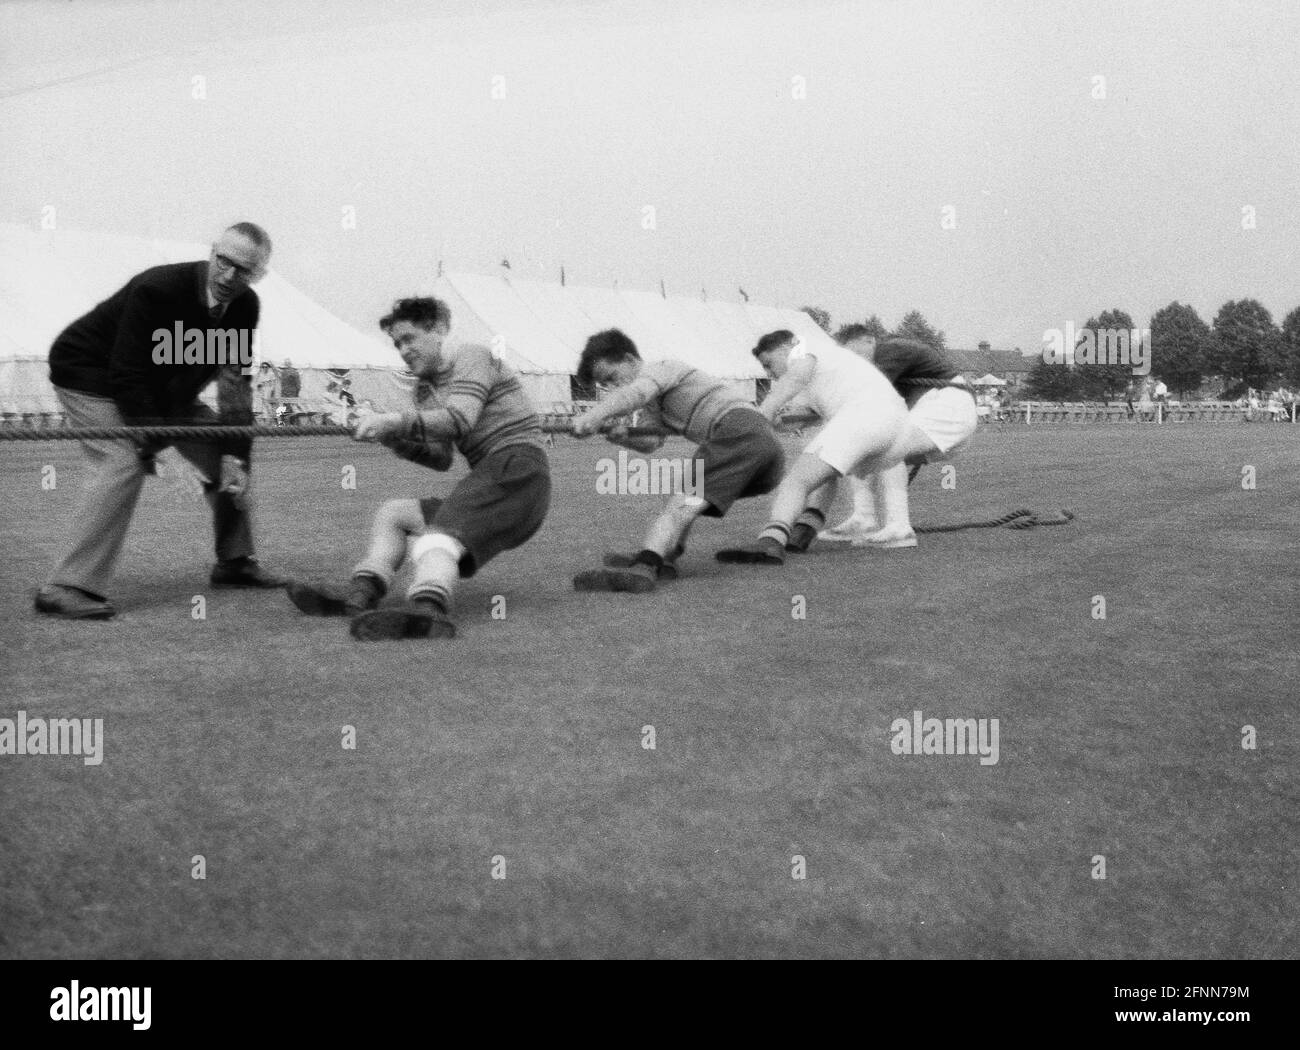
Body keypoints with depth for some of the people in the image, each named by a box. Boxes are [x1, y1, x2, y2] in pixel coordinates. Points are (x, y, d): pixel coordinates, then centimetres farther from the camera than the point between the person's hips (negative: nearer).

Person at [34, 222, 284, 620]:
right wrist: (151, 442, -36)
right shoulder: (157, 289, -31)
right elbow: (127, 375, -31)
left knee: (226, 451, 5)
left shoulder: (244, 305, -10)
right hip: (90, 374, -8)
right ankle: (69, 587, -29)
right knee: (125, 463, -28)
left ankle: (235, 561, 20)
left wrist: (234, 456, -17)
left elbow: (235, 384, -9)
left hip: (162, 386, 8)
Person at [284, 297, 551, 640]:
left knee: (439, 538, -33)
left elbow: (459, 419, -19)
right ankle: (360, 593, -10)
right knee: (393, 513, 12)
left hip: (517, 466, -9)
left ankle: (427, 607, -63)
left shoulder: (473, 358, 1)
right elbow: (440, 457, 12)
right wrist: (394, 439, -4)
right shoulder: (426, 389, 25)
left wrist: (396, 420, -28)